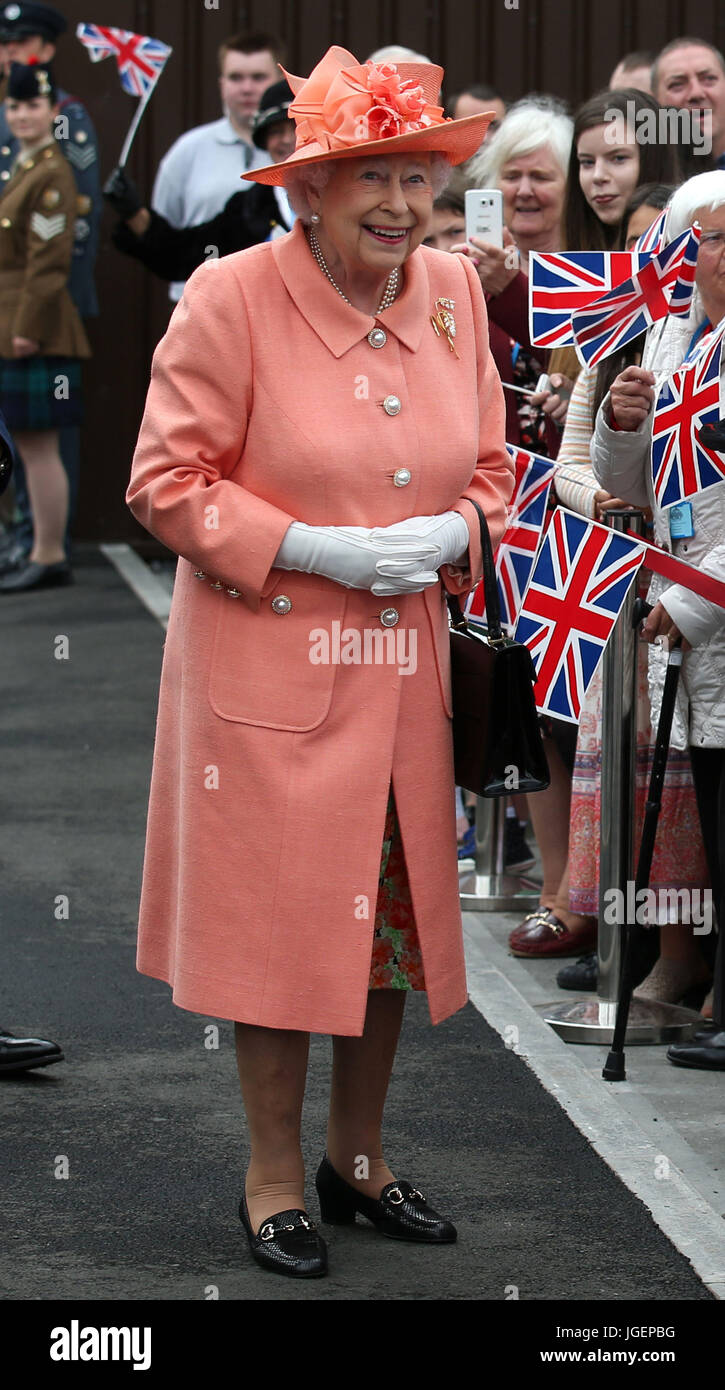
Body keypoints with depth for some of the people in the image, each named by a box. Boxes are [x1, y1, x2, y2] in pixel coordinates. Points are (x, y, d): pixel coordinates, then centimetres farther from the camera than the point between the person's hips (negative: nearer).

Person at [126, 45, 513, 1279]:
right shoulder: (230, 299, -13)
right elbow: (169, 483, -11)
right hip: (267, 667, -5)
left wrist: (450, 536, -9)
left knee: (392, 909, 12)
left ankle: (359, 1157, 29)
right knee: (280, 915, 1)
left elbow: (489, 471, 14)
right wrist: (316, 549, -19)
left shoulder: (452, 292, 4)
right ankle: (275, 1178, 15)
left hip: (403, 666, 5)